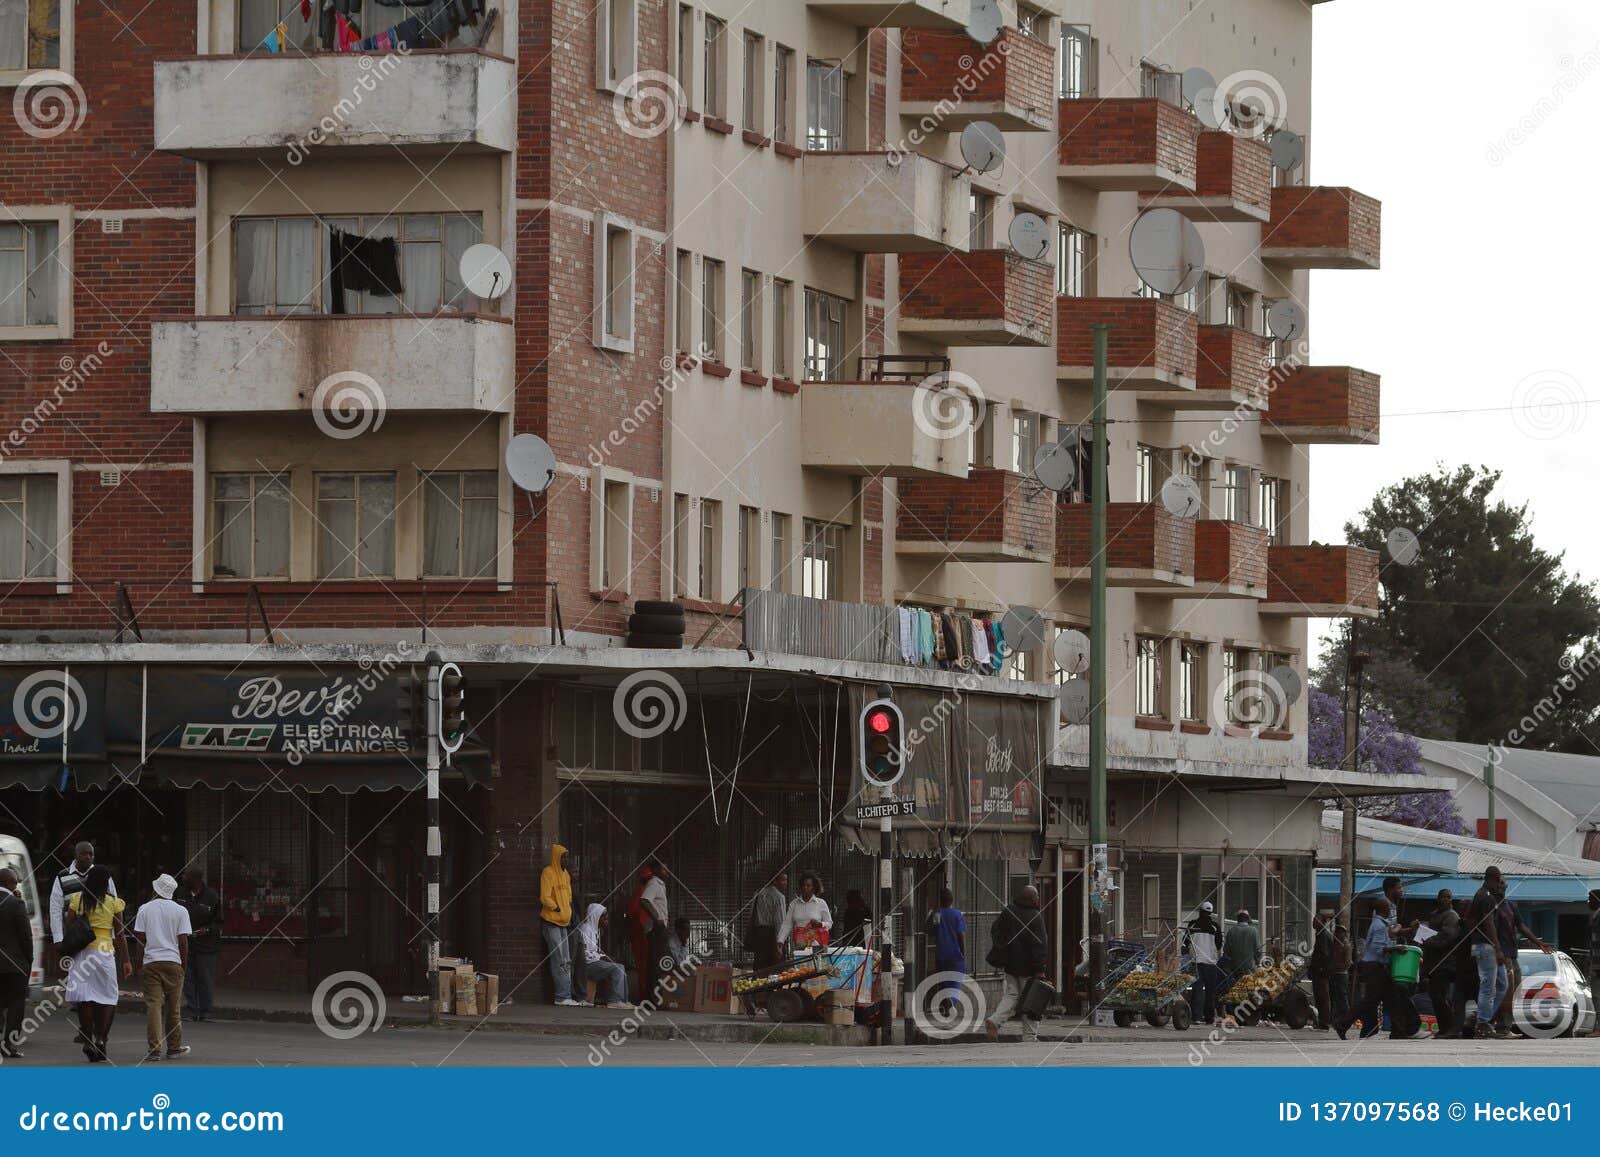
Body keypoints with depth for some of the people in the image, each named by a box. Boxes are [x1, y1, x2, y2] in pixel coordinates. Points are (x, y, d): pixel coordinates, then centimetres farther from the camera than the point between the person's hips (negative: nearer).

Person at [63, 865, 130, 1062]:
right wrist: (125, 960, 9)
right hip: (105, 952, -1)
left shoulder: (77, 899, 3)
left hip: (81, 951, 1)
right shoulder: (113, 902, 1)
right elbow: (120, 934, 3)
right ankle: (100, 1038, -6)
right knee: (107, 998, 8)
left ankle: (88, 1042, -1)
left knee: (85, 998, 1)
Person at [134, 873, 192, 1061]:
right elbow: (183, 941, -3)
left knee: (153, 1005, -3)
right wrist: (184, 964, 7)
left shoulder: (145, 909, 2)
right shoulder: (180, 911, 0)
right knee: (173, 1007, 9)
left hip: (151, 961, 0)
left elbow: (141, 938, 2)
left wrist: (139, 962, 11)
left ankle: (154, 1049, -11)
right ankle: (174, 1048, 17)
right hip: (173, 961, 0)